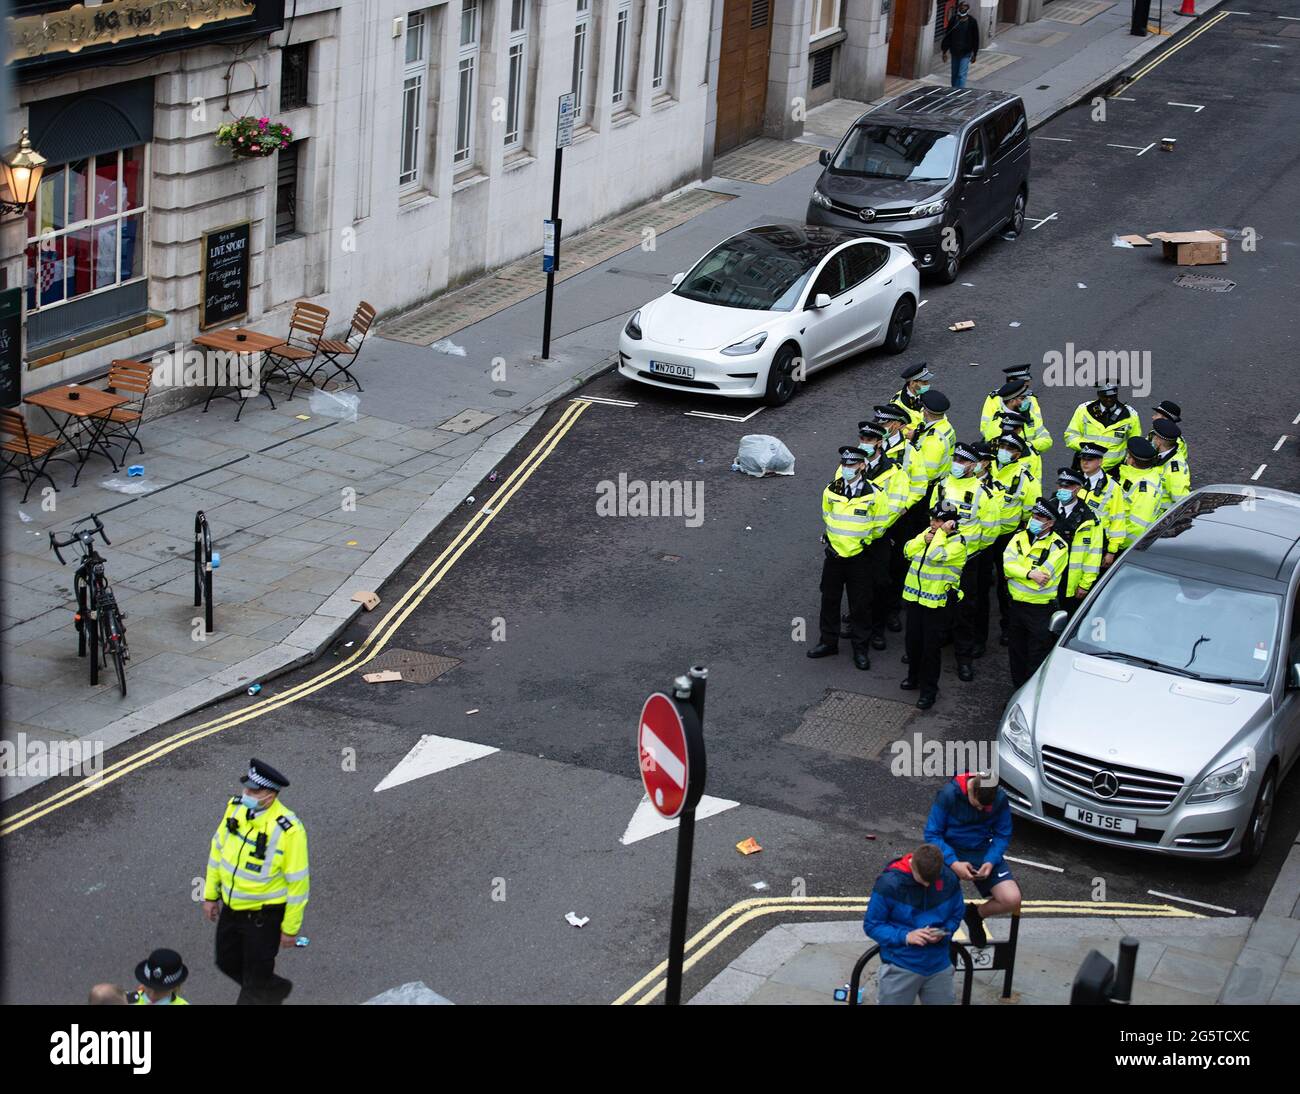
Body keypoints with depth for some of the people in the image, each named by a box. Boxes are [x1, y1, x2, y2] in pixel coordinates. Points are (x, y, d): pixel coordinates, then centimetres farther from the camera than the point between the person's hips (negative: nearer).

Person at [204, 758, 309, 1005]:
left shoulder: (288, 830, -28)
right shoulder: (235, 808, -10)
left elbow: (298, 882, -19)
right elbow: (217, 849, 6)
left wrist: (290, 928, -13)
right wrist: (210, 894, 12)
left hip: (264, 915, -7)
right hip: (231, 907, 7)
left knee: (256, 978, 8)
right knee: (228, 962, 24)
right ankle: (275, 991, 48)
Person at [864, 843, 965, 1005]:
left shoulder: (949, 879, -6)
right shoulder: (889, 883, -16)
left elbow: (957, 914, 9)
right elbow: (871, 925, -9)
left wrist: (944, 932, -12)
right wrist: (904, 937, -23)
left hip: (939, 964, 3)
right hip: (901, 966, -3)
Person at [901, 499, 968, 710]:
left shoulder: (957, 543, -15)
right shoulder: (929, 532, 10)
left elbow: (935, 556, -29)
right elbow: (908, 551, 7)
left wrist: (941, 533, -21)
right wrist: (923, 539, -8)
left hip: (937, 602, -8)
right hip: (915, 596, 8)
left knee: (931, 646, -2)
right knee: (912, 639, 19)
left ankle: (929, 690, 7)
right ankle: (914, 676, 39)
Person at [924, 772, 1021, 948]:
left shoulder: (1000, 799, -11)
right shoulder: (948, 794, -20)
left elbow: (1002, 836, -1)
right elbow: (932, 834, -15)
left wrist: (990, 862, -19)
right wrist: (953, 864, -28)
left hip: (982, 852, 3)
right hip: (950, 850, -3)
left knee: (1012, 900, -15)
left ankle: (975, 915, 17)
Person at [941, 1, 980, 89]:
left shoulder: (972, 22, -4)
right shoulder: (953, 21, 3)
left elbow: (975, 39, 1)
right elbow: (947, 36, 8)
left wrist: (974, 54, 2)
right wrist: (945, 51, 4)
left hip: (966, 53, -4)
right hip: (954, 52, 4)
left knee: (961, 75, -12)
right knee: (954, 74, 12)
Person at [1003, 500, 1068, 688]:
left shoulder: (1058, 547, -12)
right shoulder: (1020, 537, 4)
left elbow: (1042, 577, -20)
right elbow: (1007, 565, -9)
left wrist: (1016, 573, -13)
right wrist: (1030, 574, -23)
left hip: (1041, 609, -6)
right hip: (1016, 604, 6)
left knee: (1037, 658, 0)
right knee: (1016, 651, 18)